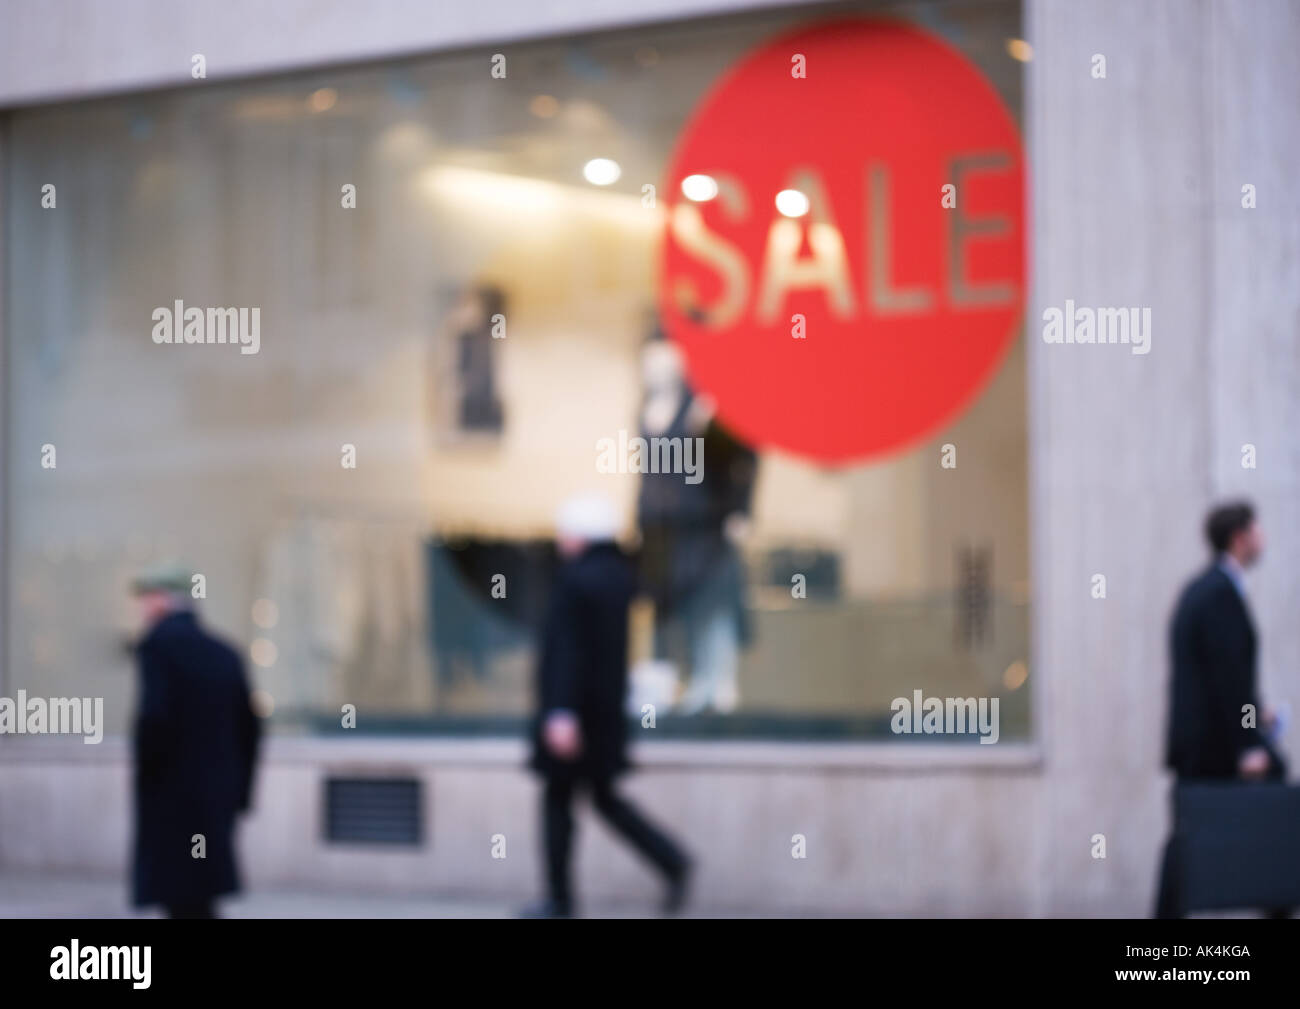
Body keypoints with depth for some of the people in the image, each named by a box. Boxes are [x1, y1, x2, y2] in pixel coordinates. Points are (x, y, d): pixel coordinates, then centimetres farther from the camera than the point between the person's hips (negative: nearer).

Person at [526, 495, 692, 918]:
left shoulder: (575, 580, -19)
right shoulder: (620, 575, 7)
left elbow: (567, 649, -23)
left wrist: (561, 713, -26)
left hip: (572, 707, -8)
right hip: (608, 708, 8)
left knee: (557, 799, 4)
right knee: (604, 796, 16)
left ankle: (559, 899, 10)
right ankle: (672, 862, 2)